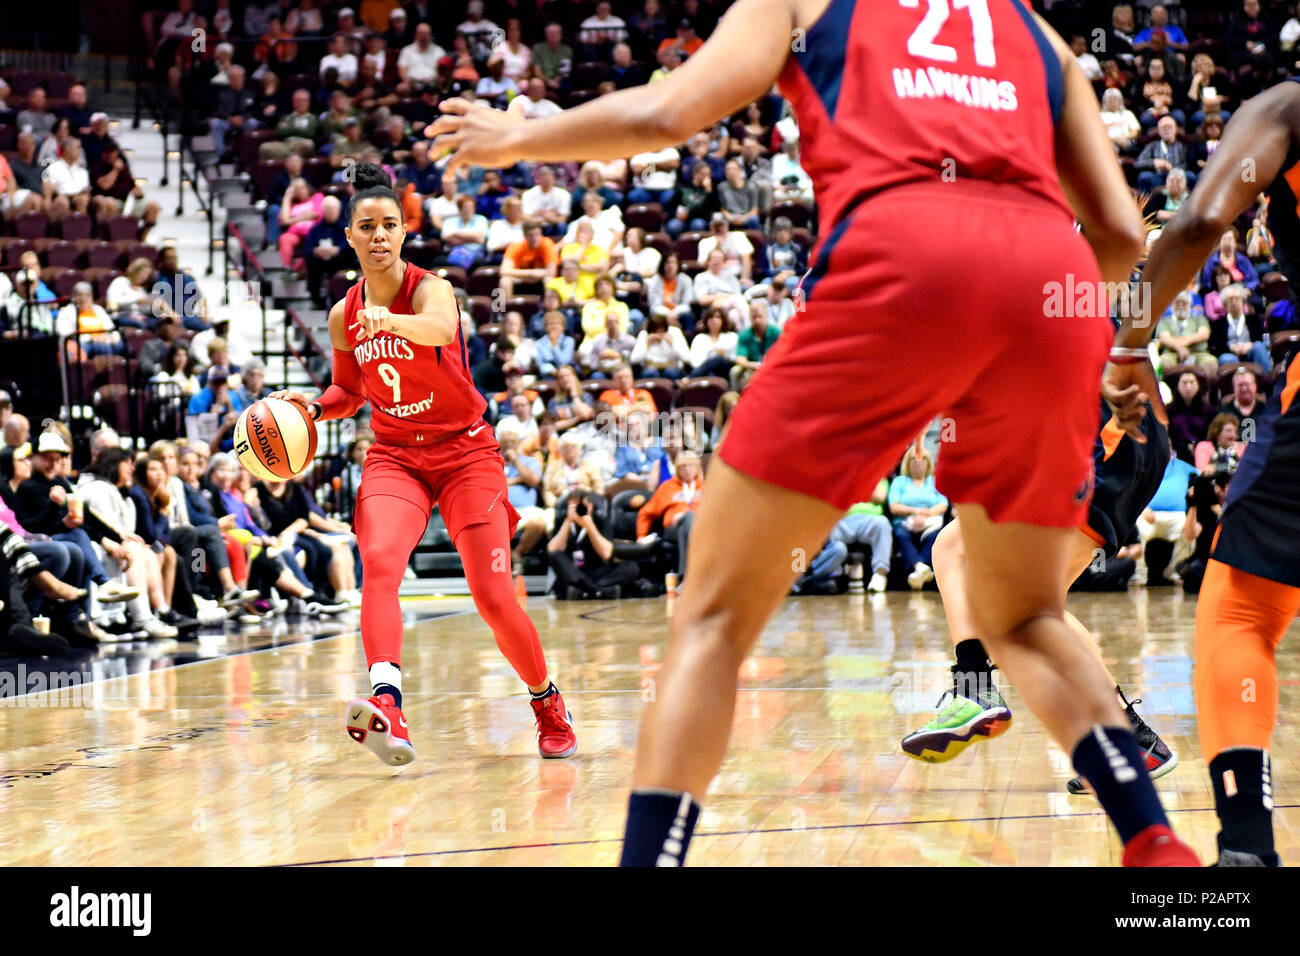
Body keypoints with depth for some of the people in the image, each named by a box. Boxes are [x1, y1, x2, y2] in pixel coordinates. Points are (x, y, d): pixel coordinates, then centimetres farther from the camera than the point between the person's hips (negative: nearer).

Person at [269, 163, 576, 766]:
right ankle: (386, 705, -48)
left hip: (465, 451, -3)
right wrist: (314, 407, -2)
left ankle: (548, 703, 22)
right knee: (378, 562, -28)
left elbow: (441, 328, -40)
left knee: (493, 597, -6)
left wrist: (391, 320, -60)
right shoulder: (344, 316, 2)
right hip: (394, 456, 3)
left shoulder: (430, 288, -14)